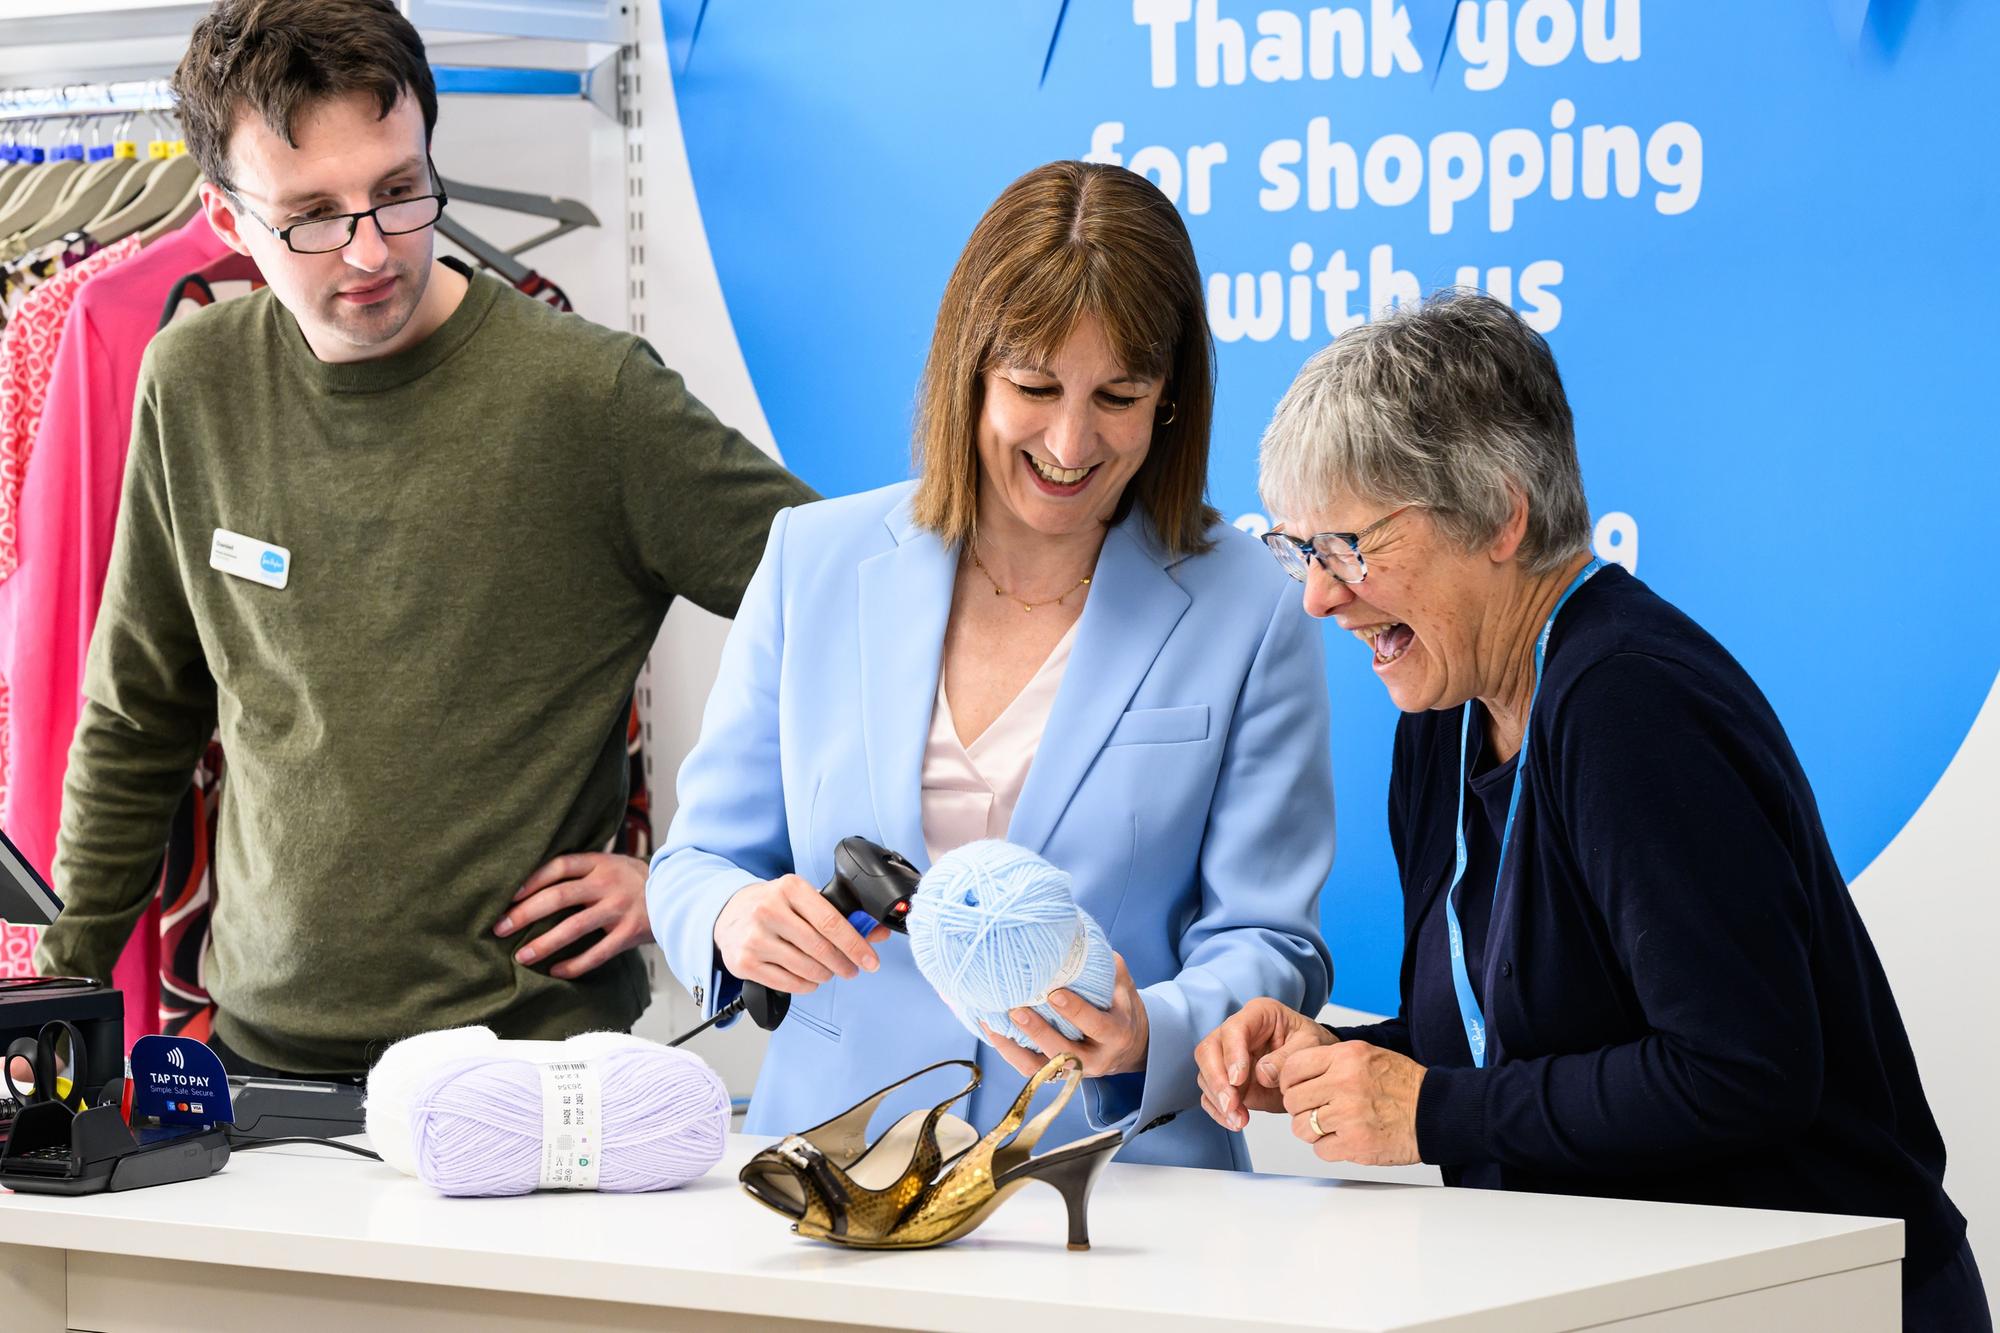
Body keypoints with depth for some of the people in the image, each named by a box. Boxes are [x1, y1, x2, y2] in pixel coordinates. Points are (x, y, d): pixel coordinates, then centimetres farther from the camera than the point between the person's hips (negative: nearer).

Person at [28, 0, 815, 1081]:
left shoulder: (587, 396, -13)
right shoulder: (192, 386, 2)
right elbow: (137, 719, 14)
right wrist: (65, 979, 13)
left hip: (525, 1043, -4)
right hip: (261, 1039, 4)